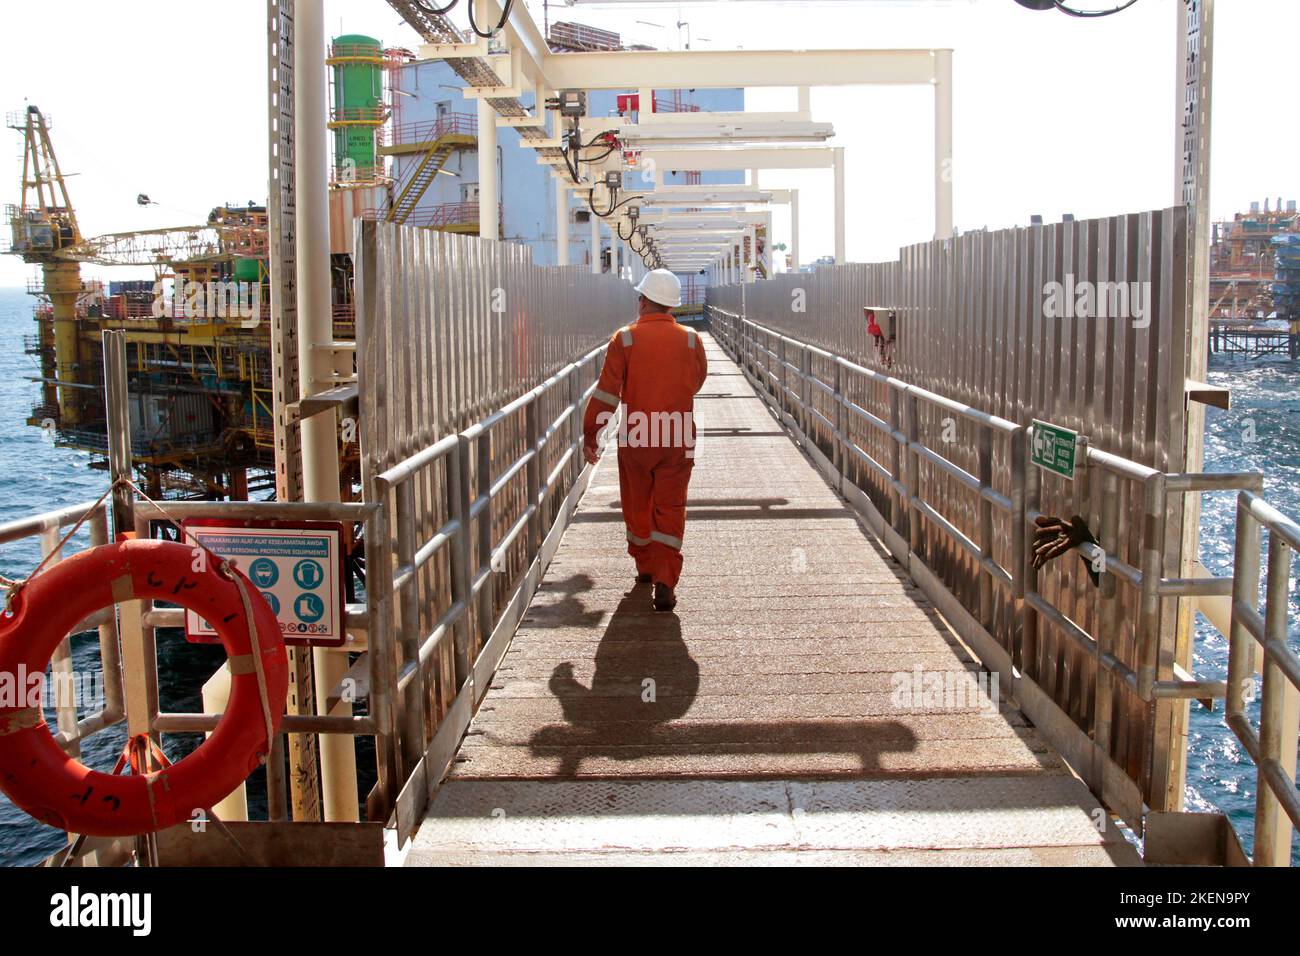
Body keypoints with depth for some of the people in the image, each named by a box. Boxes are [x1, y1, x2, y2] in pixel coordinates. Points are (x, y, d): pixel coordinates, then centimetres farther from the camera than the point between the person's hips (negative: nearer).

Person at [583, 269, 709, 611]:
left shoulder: (625, 339, -8)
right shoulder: (690, 339, -2)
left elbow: (606, 393, -8)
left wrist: (590, 434, -1)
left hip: (635, 438, -1)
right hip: (679, 439, 1)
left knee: (637, 506, 17)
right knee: (670, 510, 3)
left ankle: (646, 568, 33)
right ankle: (665, 581, -6)